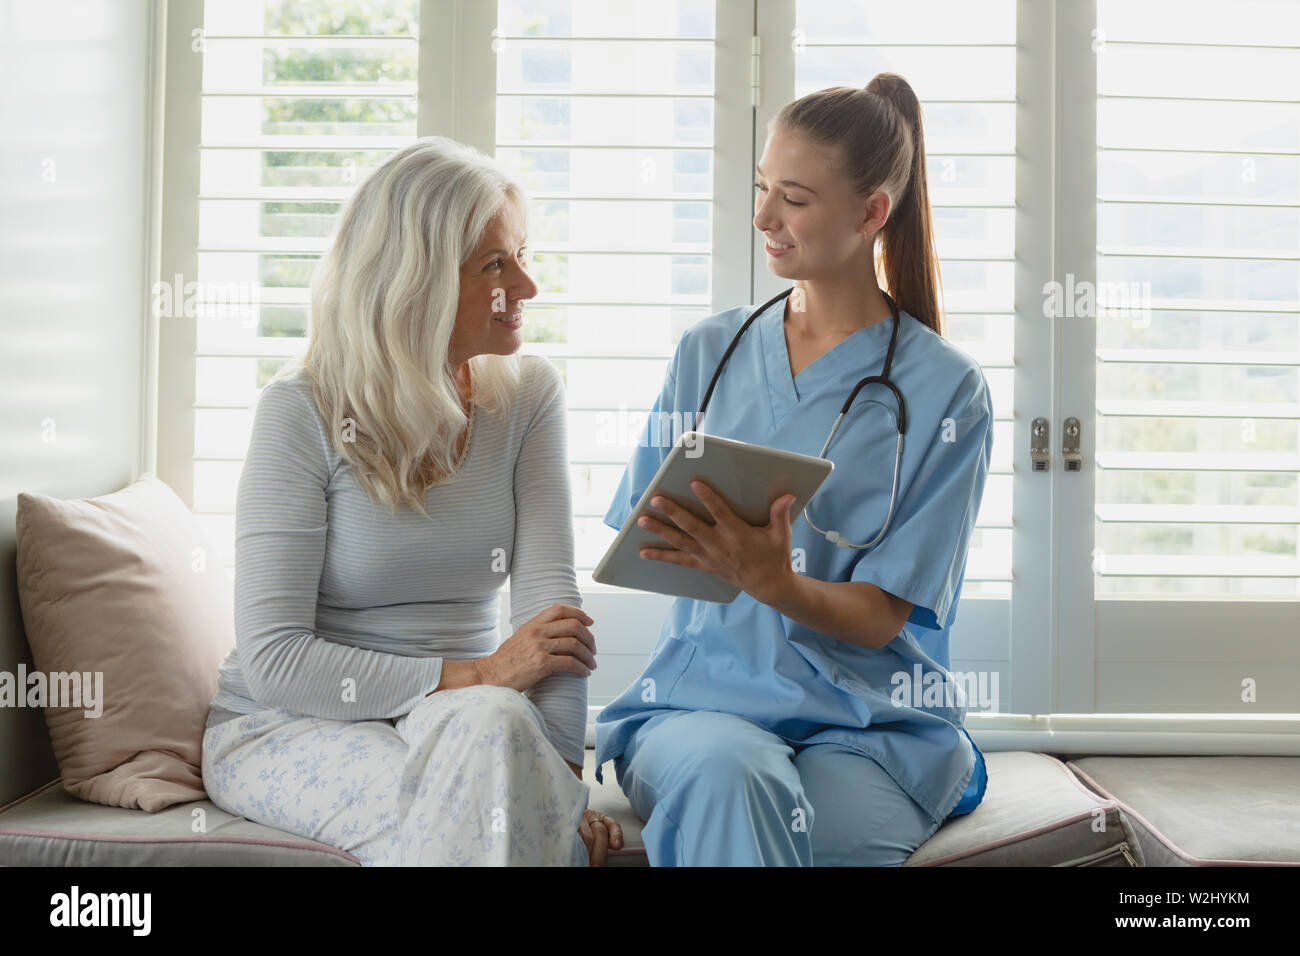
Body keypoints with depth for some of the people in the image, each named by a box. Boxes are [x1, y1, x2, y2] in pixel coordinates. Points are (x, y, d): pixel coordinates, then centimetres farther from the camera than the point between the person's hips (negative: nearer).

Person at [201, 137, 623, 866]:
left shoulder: (528, 394, 0)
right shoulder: (301, 412, -11)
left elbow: (550, 596, -11)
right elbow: (272, 659, -15)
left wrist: (563, 773, -23)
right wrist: (472, 676, -24)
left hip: (463, 722, 4)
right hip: (286, 729, -3)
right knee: (490, 726, -32)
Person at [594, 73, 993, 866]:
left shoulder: (946, 390, 0)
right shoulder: (709, 351, 11)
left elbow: (882, 616, -5)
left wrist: (772, 583, -25)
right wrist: (657, 541, -15)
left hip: (872, 722, -1)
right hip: (705, 698, 2)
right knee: (728, 771, -35)